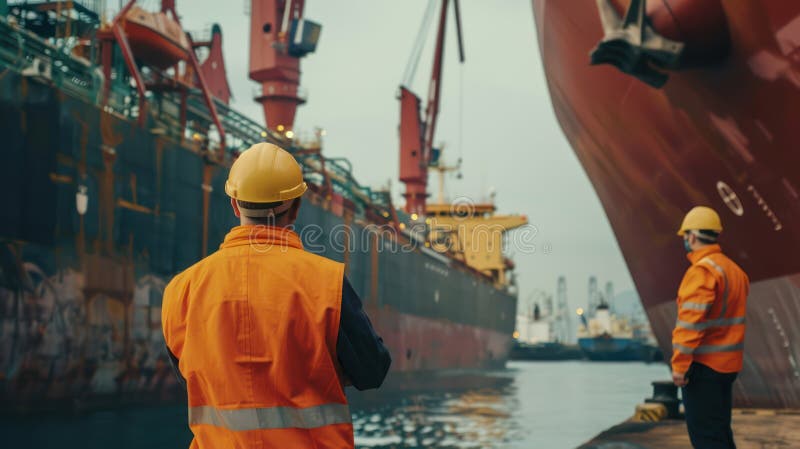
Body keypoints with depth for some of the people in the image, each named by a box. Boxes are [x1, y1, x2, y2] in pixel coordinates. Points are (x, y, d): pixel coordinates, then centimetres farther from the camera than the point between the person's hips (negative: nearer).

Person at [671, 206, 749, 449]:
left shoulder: (702, 270, -15)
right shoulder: (734, 269, 14)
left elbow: (691, 322, -21)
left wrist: (680, 365, -19)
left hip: (704, 365, -9)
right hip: (728, 365, 9)